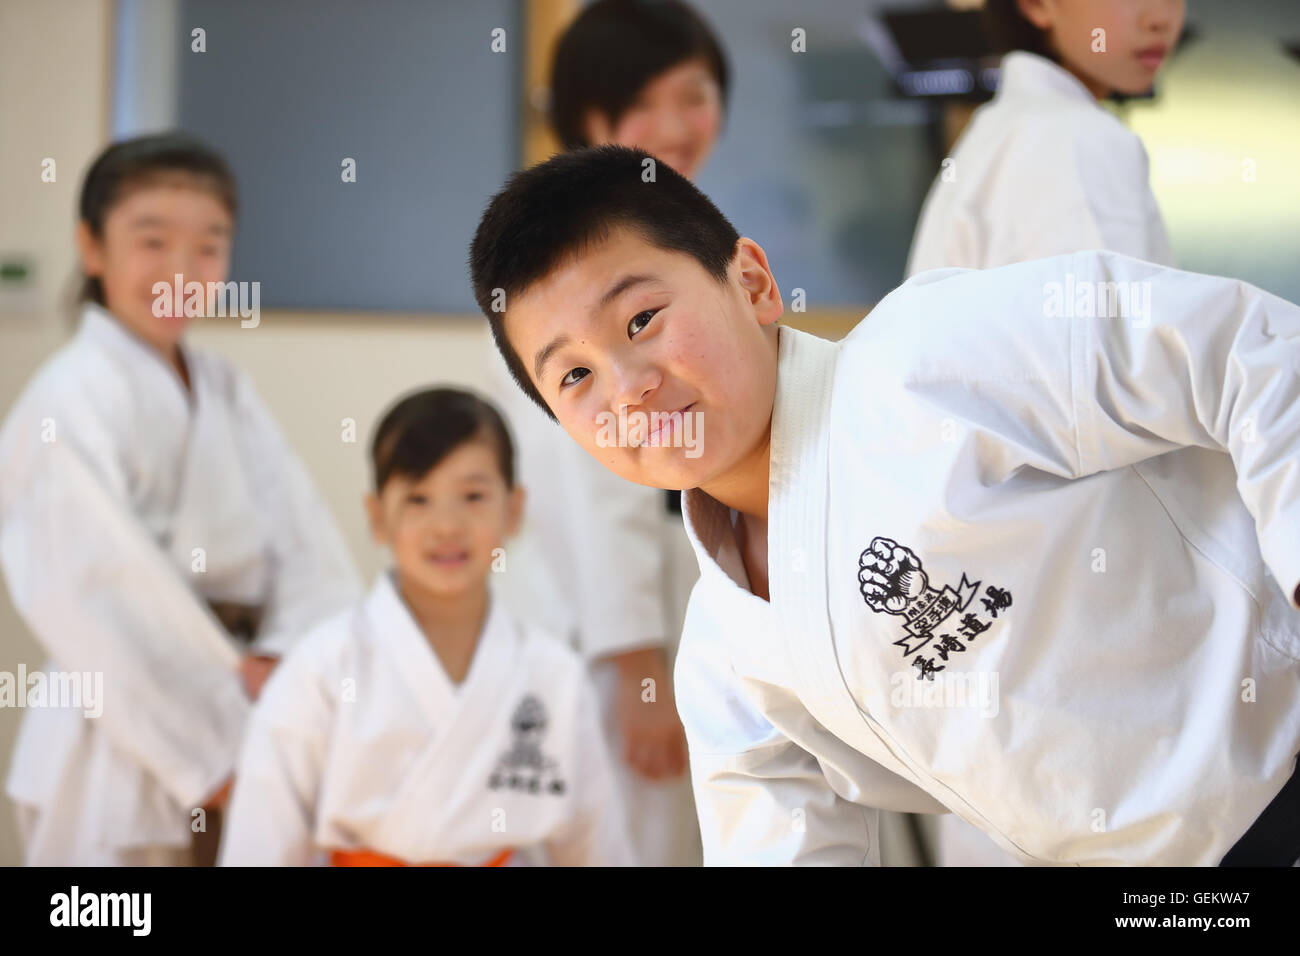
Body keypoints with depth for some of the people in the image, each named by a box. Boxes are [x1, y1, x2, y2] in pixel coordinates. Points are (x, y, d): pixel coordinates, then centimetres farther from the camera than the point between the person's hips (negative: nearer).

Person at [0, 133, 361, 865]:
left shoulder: (226, 392, 11)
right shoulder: (71, 402, -11)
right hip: (119, 766, -7)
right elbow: (102, 601, -17)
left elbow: (312, 548, 4)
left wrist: (279, 658, -15)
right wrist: (213, 752, -15)